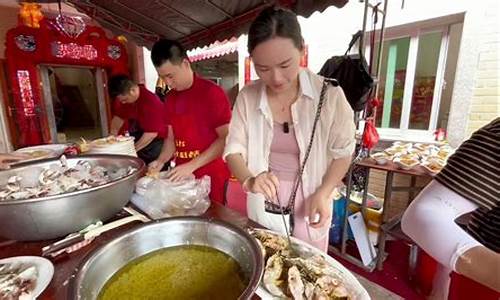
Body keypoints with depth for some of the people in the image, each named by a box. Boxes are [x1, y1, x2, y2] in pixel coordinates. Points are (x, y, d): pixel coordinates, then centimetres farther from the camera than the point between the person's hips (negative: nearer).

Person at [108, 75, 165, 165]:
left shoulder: (150, 102, -25)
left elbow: (152, 133, -25)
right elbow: (119, 117, 12)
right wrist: (112, 135, -2)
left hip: (155, 141, -6)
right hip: (136, 139, 7)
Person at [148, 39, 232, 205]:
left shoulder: (212, 92, -13)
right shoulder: (170, 98, 8)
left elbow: (225, 139, -16)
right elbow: (172, 138, 14)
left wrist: (191, 166, -19)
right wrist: (161, 161, -3)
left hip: (211, 178, -6)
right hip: (182, 176, 6)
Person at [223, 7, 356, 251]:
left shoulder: (328, 94, -17)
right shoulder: (247, 96, -9)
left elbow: (342, 151, -6)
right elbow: (234, 150, -7)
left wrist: (323, 193, -19)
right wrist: (250, 180, -26)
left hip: (308, 206, -1)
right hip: (262, 206, 2)